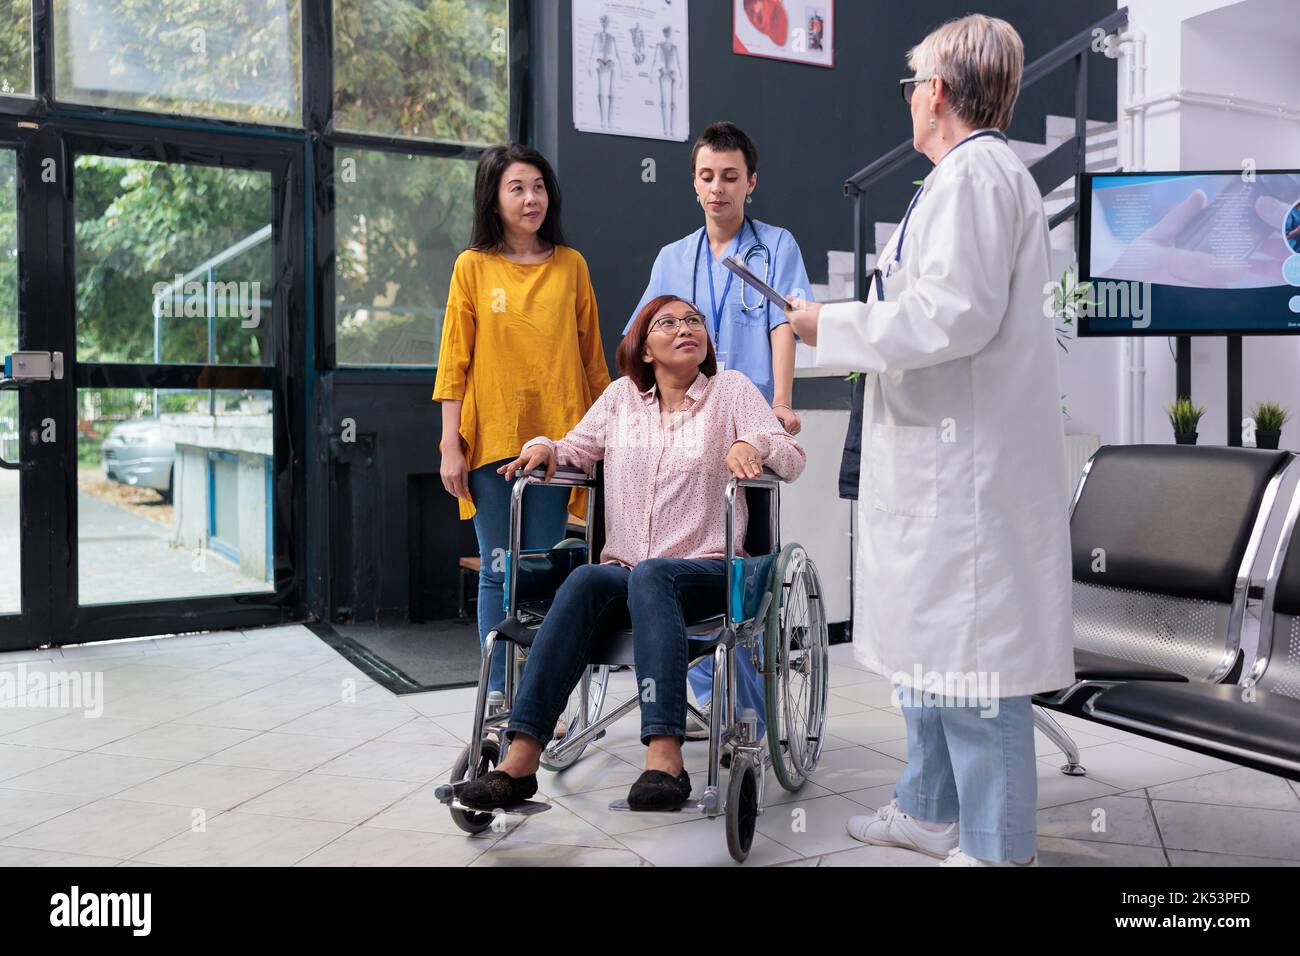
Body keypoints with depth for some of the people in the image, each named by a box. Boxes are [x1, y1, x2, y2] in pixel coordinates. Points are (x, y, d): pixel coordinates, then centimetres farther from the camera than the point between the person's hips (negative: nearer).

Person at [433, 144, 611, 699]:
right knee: (499, 571, 5)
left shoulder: (571, 265, 8)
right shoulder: (473, 266, 4)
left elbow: (591, 356, 11)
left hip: (555, 435, 1)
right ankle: (499, 694, 16)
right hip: (490, 438, -1)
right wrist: (450, 444, -3)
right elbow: (455, 358, 2)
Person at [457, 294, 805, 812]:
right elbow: (577, 448, 23)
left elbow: (792, 458, 2)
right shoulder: (622, 395, 19)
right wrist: (544, 447, 0)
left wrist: (750, 445, -19)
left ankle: (664, 758, -49)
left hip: (707, 570, -2)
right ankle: (521, 759, -40)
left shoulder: (731, 389, 10)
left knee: (650, 576, -37)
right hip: (624, 569, 3)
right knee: (585, 579, -33)